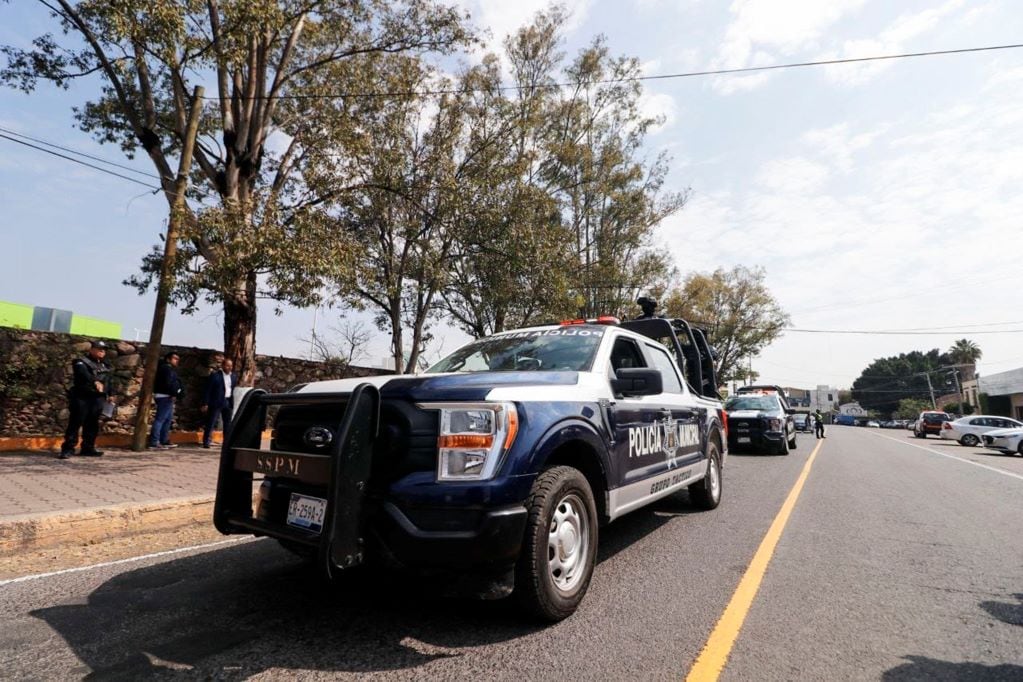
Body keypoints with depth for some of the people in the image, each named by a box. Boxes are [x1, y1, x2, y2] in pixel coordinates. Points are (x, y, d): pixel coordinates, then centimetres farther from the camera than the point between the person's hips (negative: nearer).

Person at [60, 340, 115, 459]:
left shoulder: (105, 366, 19)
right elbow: (84, 374, -27)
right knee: (75, 423, -6)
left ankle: (88, 448, 17)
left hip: (97, 399, 7)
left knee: (92, 425, 10)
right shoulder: (81, 362, -6)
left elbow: (108, 382, 27)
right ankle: (68, 448, -1)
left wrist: (108, 395, 21)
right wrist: (95, 381, -45)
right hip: (81, 397, -6)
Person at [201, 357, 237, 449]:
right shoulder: (214, 375, -6)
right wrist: (205, 403, -10)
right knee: (211, 423, -1)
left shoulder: (234, 376, 9)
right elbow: (208, 390, -7)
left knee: (228, 424, 8)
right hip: (216, 402, -5)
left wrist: (234, 403, 7)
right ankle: (206, 442, 5)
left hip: (228, 403, 5)